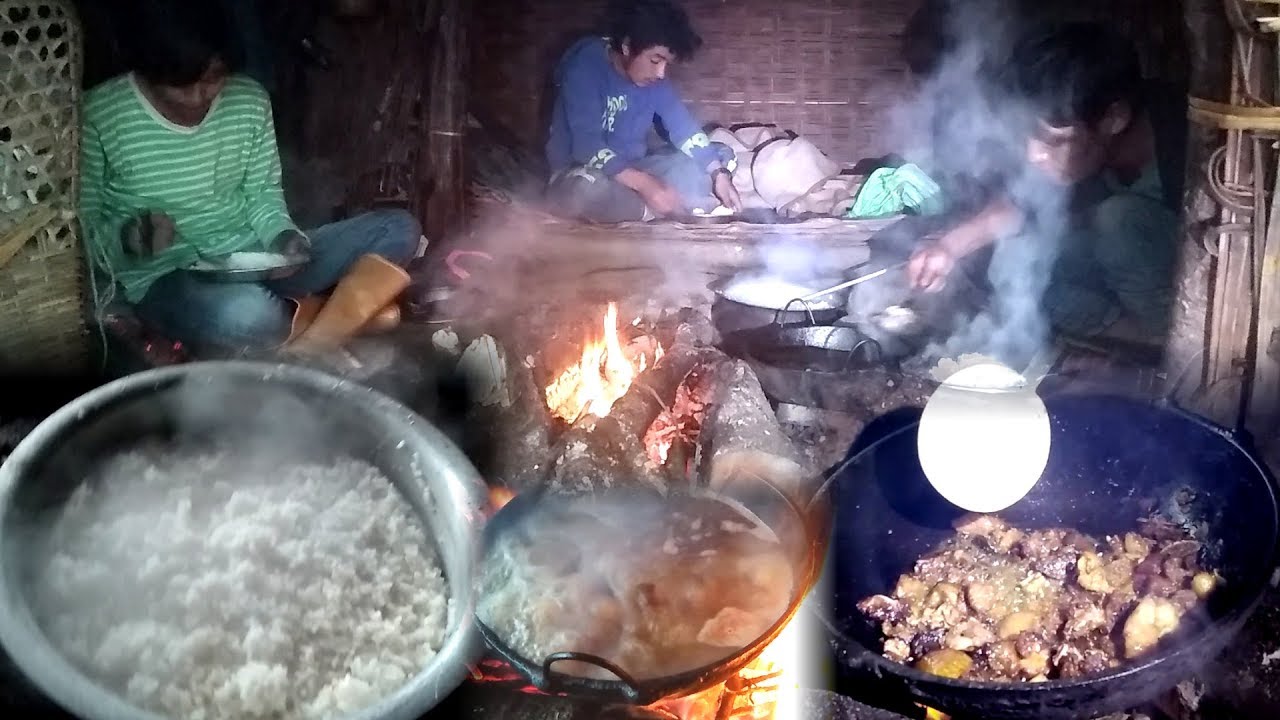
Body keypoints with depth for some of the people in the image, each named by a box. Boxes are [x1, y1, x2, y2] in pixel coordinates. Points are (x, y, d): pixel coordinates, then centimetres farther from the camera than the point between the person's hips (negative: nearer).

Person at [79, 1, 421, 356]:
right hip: (165, 276, -5)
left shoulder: (250, 101, 0)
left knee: (398, 228, -8)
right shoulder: (99, 116, -11)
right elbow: (79, 226, -4)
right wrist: (126, 238, -26)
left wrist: (282, 235, -11)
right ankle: (342, 309, -10)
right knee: (246, 315, -42)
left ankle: (303, 347, -18)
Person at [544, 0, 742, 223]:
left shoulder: (654, 79, -1)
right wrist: (644, 184, -39)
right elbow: (586, 144, -29)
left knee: (721, 156, -2)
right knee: (586, 188, -43)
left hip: (634, 170, 7)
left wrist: (719, 173, -18)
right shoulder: (585, 67, -20)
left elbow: (685, 128, -2)